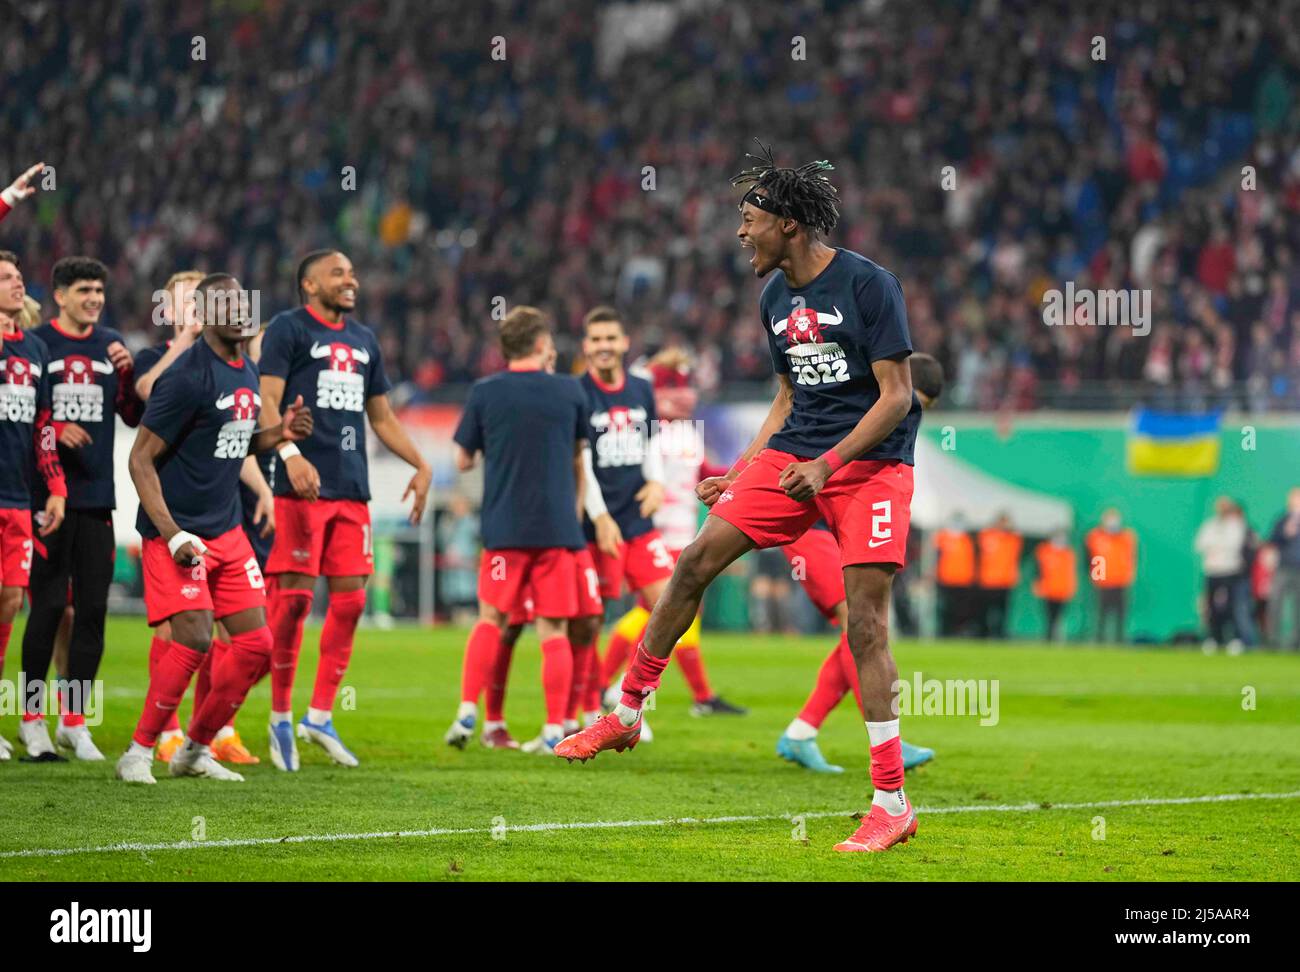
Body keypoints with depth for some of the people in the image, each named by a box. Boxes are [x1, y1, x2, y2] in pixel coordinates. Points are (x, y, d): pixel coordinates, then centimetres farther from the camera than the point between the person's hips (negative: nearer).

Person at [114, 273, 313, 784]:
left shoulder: (247, 371, 10)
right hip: (179, 533, -8)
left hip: (227, 530, 8)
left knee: (256, 645, 3)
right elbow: (141, 459, -15)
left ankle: (196, 750, 17)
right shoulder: (187, 376, -16)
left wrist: (279, 433, 3)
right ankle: (139, 751, -3)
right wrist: (172, 534, -21)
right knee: (194, 639, -19)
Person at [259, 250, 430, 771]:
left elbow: (381, 415, 27)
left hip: (352, 490, 7)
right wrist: (291, 455, -26)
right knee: (293, 596, -6)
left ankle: (320, 716, 9)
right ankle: (280, 717, 4)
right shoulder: (288, 329, -2)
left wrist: (421, 465, 17)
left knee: (350, 599, 2)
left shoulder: (364, 339, 20)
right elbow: (268, 401, -11)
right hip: (301, 487, -7)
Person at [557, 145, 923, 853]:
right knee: (696, 560, -3)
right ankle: (625, 713, 11)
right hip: (793, 452, 7)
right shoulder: (775, 299, 11)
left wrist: (828, 465, -22)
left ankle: (892, 803, -8)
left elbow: (896, 396, -14)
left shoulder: (869, 285, -12)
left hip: (871, 459, -7)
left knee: (865, 620, -13)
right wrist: (740, 474, 15)